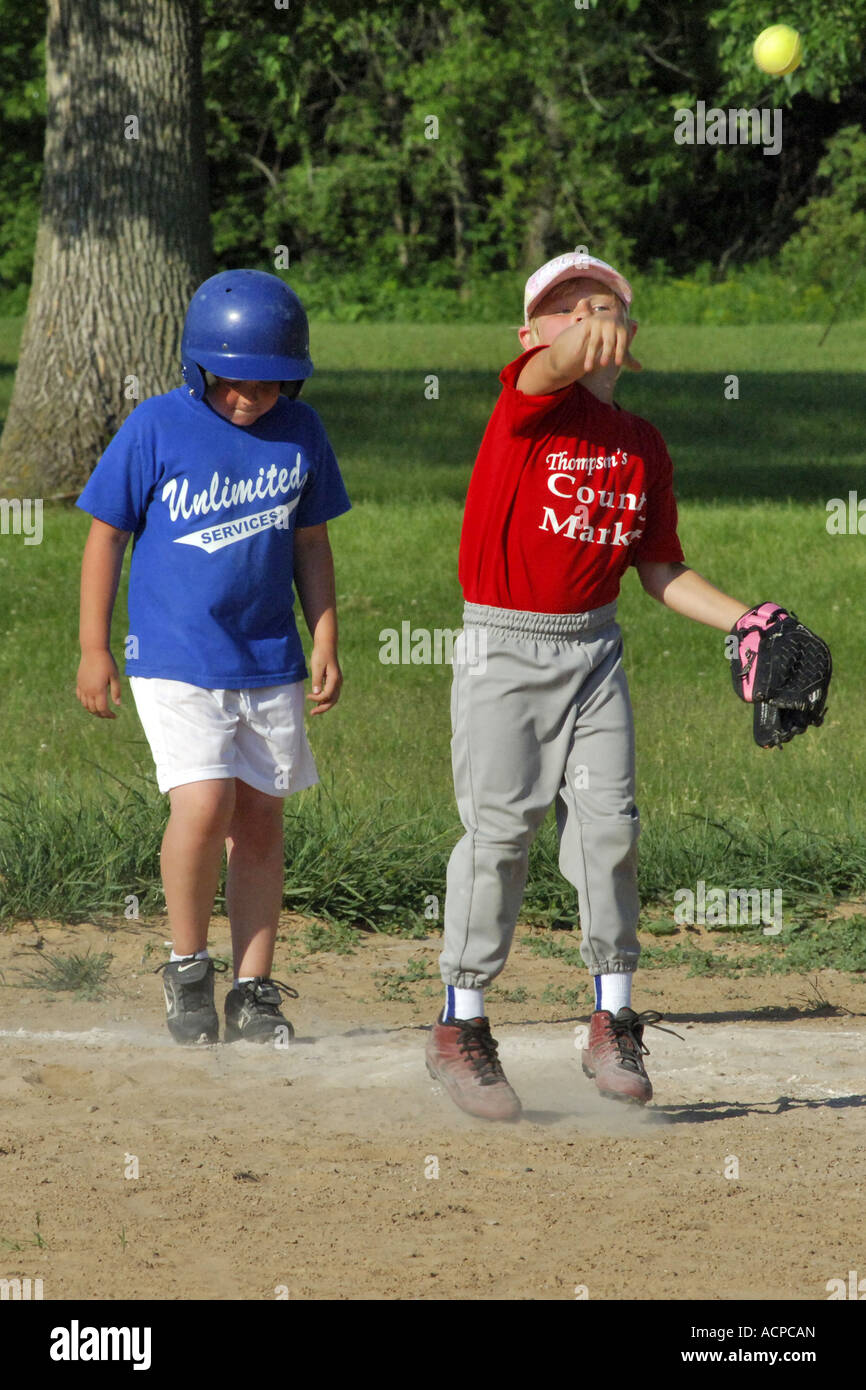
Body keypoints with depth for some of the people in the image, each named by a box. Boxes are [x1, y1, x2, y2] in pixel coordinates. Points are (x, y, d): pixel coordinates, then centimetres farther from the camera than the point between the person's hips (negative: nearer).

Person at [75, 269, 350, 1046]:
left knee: (261, 822, 6)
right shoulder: (157, 428, -9)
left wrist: (326, 645, 8)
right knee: (204, 805, -18)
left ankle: (254, 996, 15)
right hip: (174, 656, -4)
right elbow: (107, 536, -2)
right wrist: (94, 649, -4)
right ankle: (187, 969, 2)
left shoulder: (300, 432, 1)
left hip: (268, 661, 4)